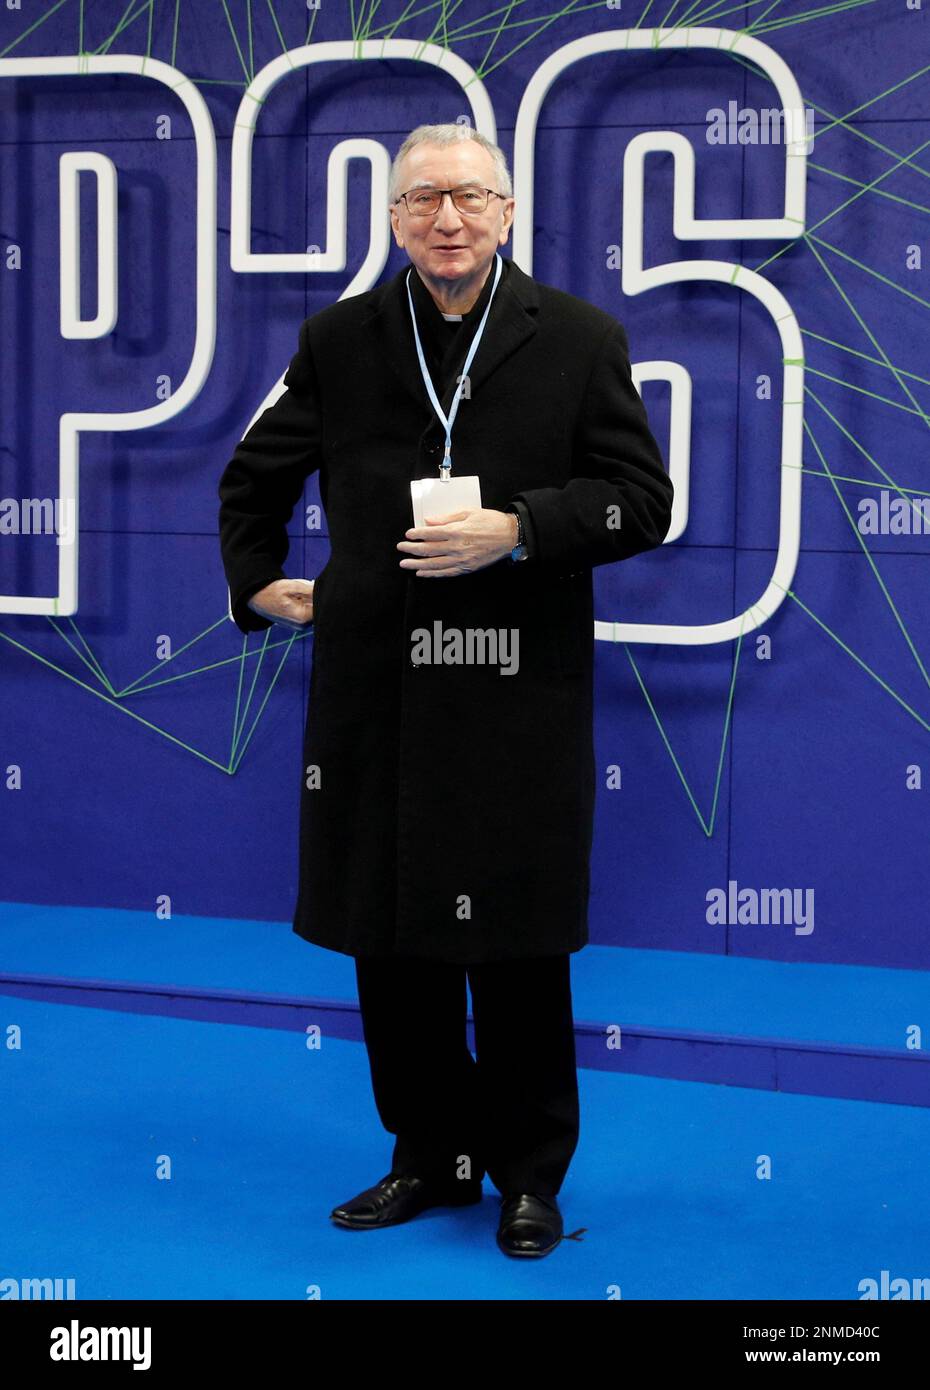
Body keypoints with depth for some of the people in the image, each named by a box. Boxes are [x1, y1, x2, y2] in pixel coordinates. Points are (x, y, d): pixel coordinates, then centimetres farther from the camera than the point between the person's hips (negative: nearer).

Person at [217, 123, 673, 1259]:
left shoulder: (579, 340, 1)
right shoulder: (338, 341, 7)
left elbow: (640, 503, -2)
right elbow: (253, 478, 22)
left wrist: (518, 533, -14)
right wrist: (257, 585, 14)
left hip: (521, 696, -2)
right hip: (377, 687, 3)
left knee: (518, 947, 3)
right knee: (390, 936, 8)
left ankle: (530, 1176, 18)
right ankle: (429, 1155, 23)